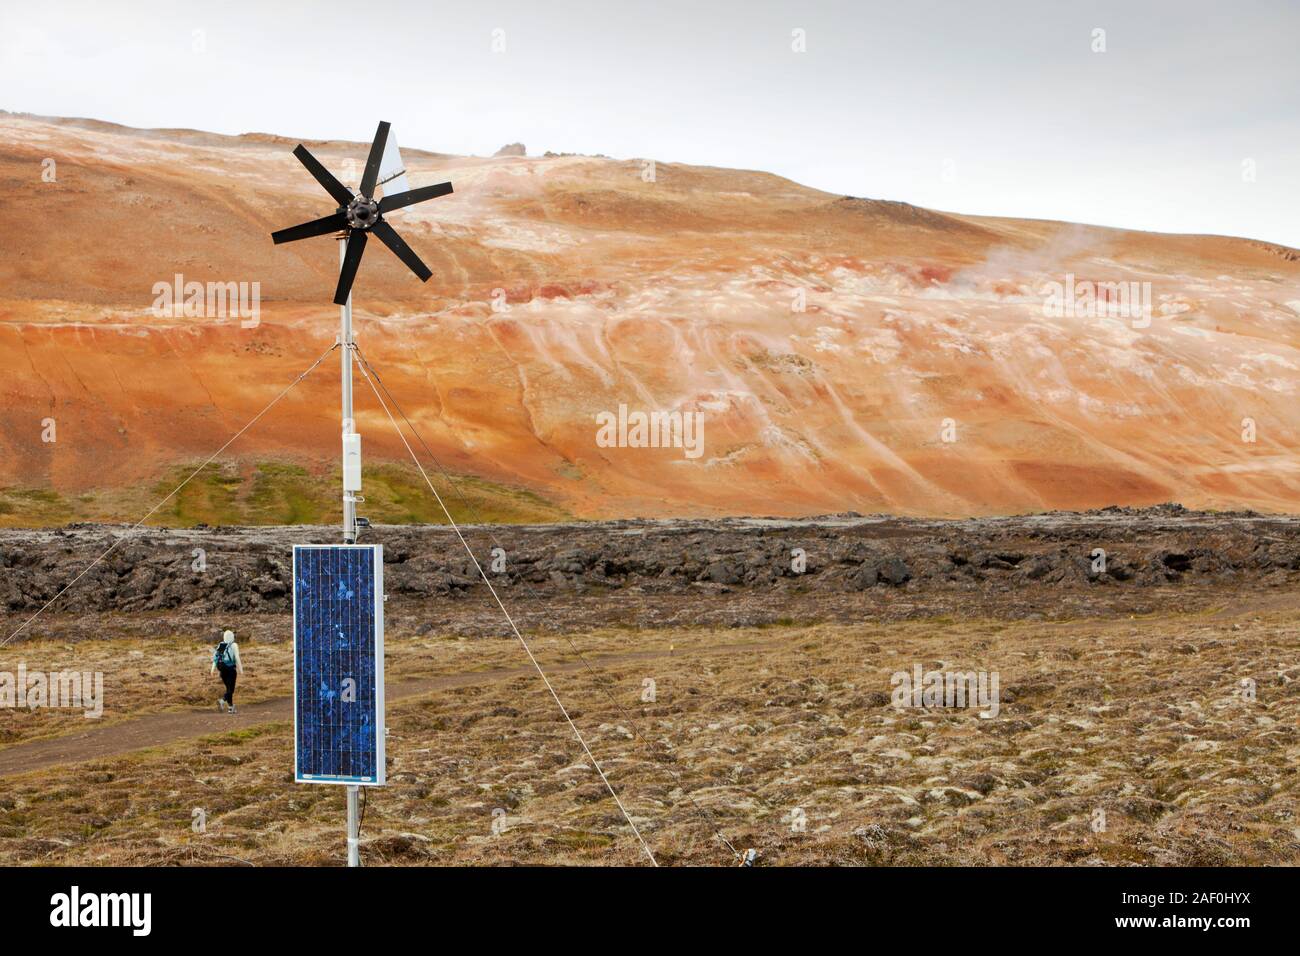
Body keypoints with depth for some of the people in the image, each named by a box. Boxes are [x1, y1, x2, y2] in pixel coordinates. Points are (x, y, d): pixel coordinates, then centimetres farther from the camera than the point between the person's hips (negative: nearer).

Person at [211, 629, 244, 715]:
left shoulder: (220, 645, 9)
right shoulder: (233, 645, -6)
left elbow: (215, 657, 1)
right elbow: (237, 658, -13)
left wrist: (212, 669, -3)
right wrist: (241, 670, -10)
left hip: (222, 670, 5)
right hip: (231, 669, -5)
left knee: (229, 689, 18)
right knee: (230, 690, -4)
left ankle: (231, 708, 16)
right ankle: (222, 701, -30)